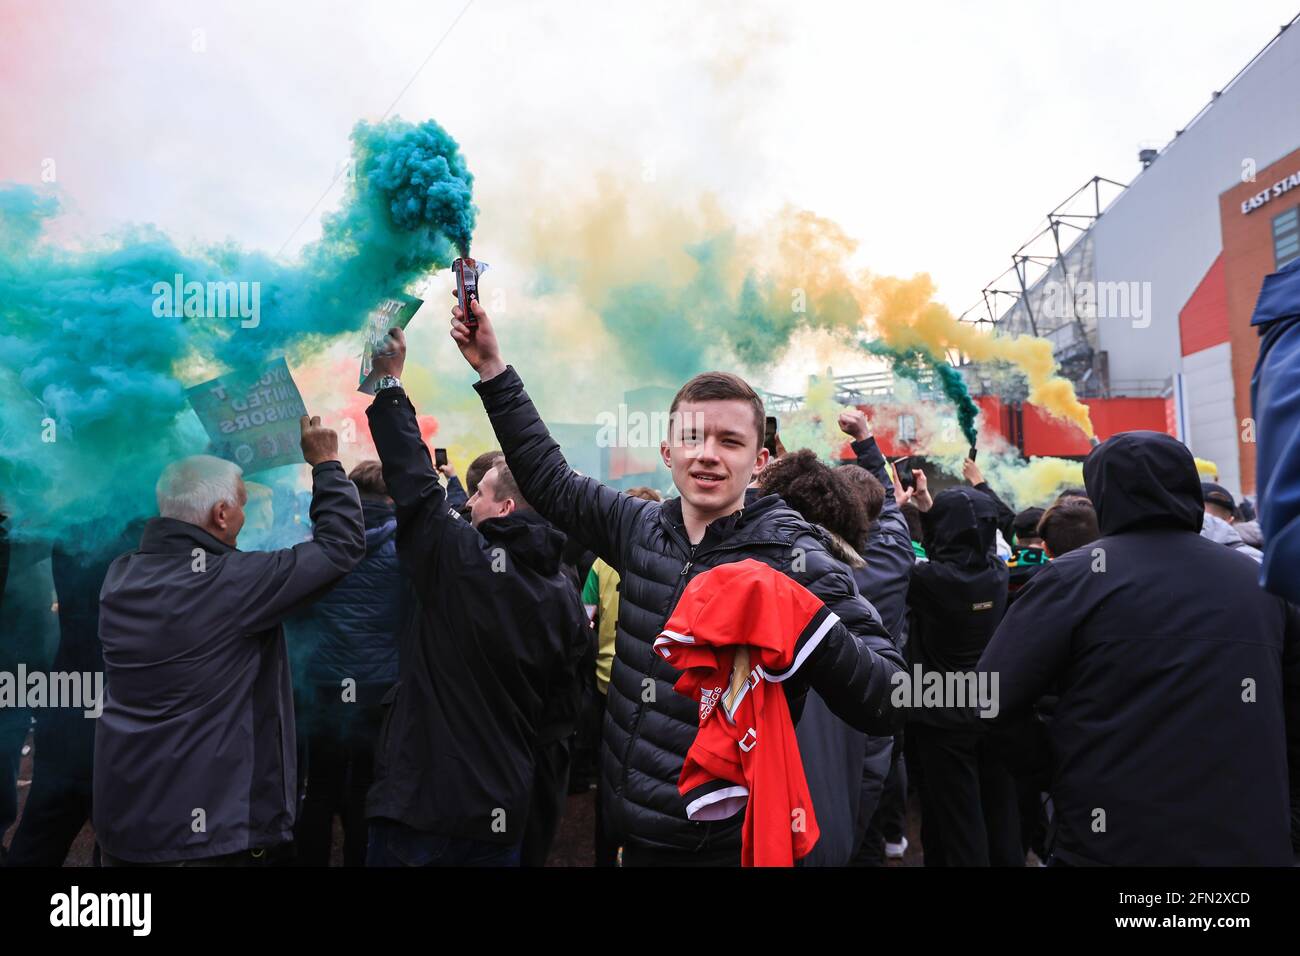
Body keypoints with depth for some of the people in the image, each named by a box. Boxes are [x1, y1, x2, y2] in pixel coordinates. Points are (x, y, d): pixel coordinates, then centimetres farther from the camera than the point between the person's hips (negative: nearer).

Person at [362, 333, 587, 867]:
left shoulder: (461, 558, -15)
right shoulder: (566, 596, 1)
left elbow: (413, 480, -6)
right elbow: (562, 710, 7)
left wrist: (390, 384, 3)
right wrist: (541, 795, 18)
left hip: (421, 801, -5)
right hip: (506, 809, 5)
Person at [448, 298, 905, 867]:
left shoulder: (793, 560, -16)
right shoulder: (641, 528, -1)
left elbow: (887, 704, -20)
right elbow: (548, 479, 12)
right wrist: (492, 369, 11)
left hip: (729, 845, -4)